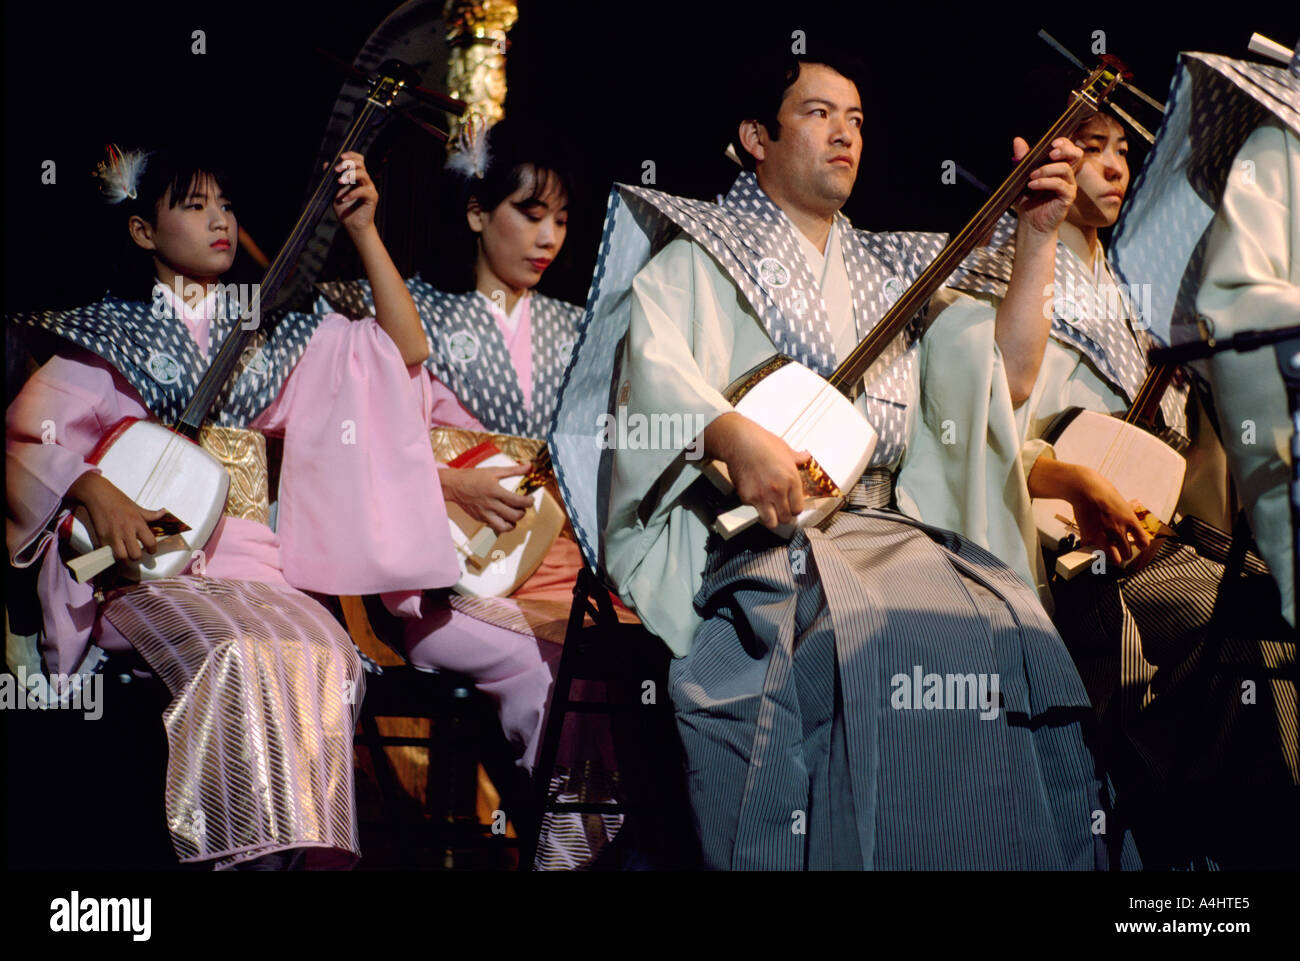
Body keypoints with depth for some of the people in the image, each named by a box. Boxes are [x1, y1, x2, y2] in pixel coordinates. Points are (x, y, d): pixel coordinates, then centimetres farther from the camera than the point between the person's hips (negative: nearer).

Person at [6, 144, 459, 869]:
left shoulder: (266, 338, 21)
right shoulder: (110, 335, 13)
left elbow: (404, 348, 13)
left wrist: (364, 231, 4)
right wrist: (94, 493, -14)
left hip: (250, 562, 3)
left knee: (323, 653, -31)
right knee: (236, 656, -35)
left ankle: (308, 854, -29)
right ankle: (247, 854, -31)